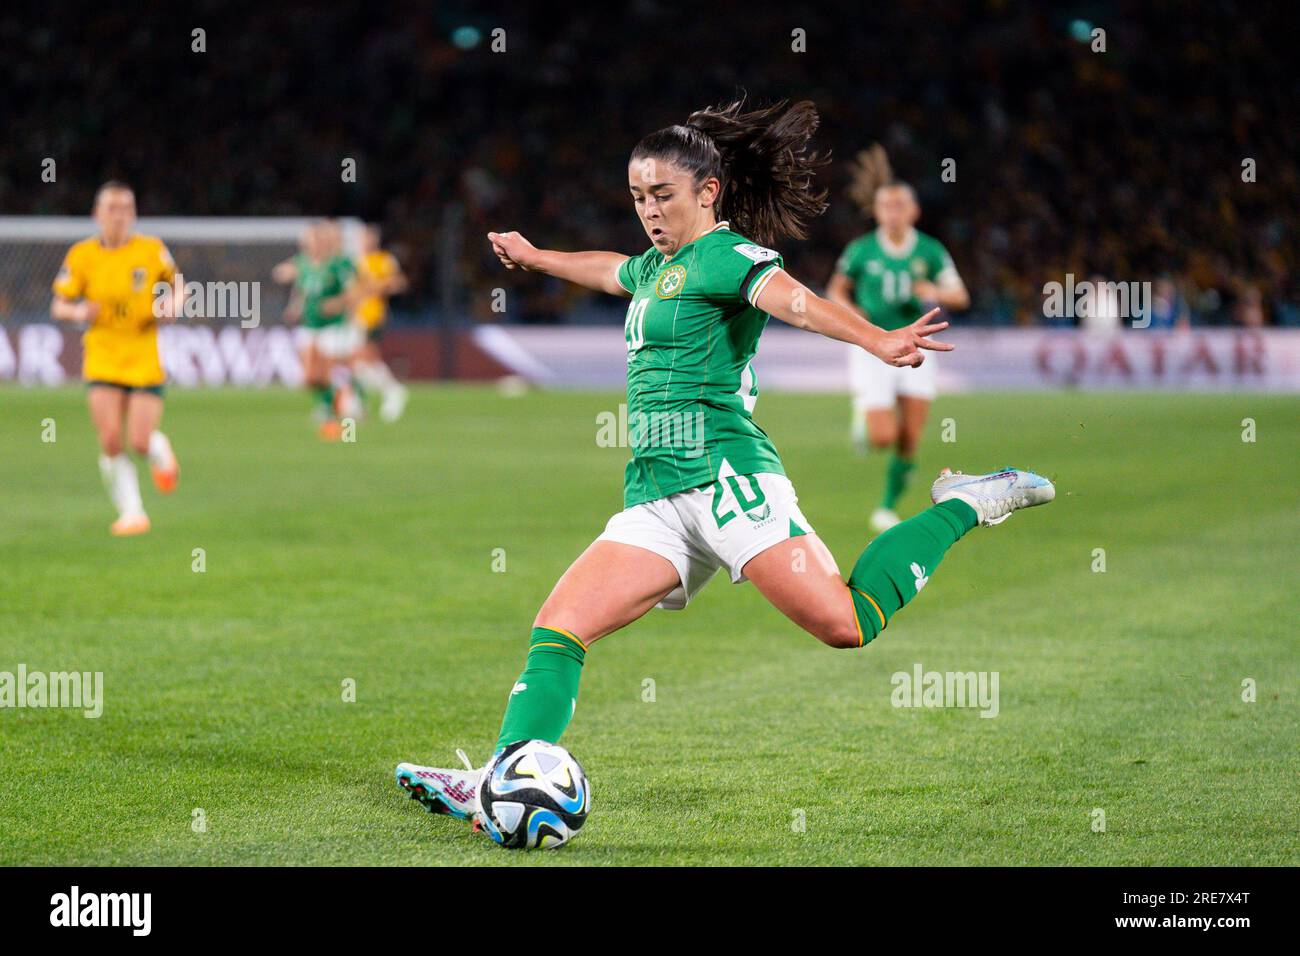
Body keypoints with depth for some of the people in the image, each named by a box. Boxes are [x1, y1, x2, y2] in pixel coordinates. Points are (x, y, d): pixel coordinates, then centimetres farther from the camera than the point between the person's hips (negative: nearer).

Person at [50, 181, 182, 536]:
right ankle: (131, 512, 5)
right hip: (101, 362, 0)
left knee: (141, 442, -8)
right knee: (111, 443, -11)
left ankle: (161, 453, 30)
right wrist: (79, 312, -19)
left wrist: (173, 304, -8)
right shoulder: (81, 255, -2)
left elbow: (176, 285, 13)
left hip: (145, 362, 0)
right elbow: (58, 306, 3)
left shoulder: (152, 250, -2)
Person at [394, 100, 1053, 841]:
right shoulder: (658, 267, 23)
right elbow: (610, 270, 48)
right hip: (657, 497, 9)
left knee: (846, 623, -19)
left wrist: (877, 341, -42)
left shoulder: (724, 254, -4)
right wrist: (533, 256, 65)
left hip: (723, 471, -9)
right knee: (559, 628, -6)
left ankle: (966, 505, 1)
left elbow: (792, 299, -24)